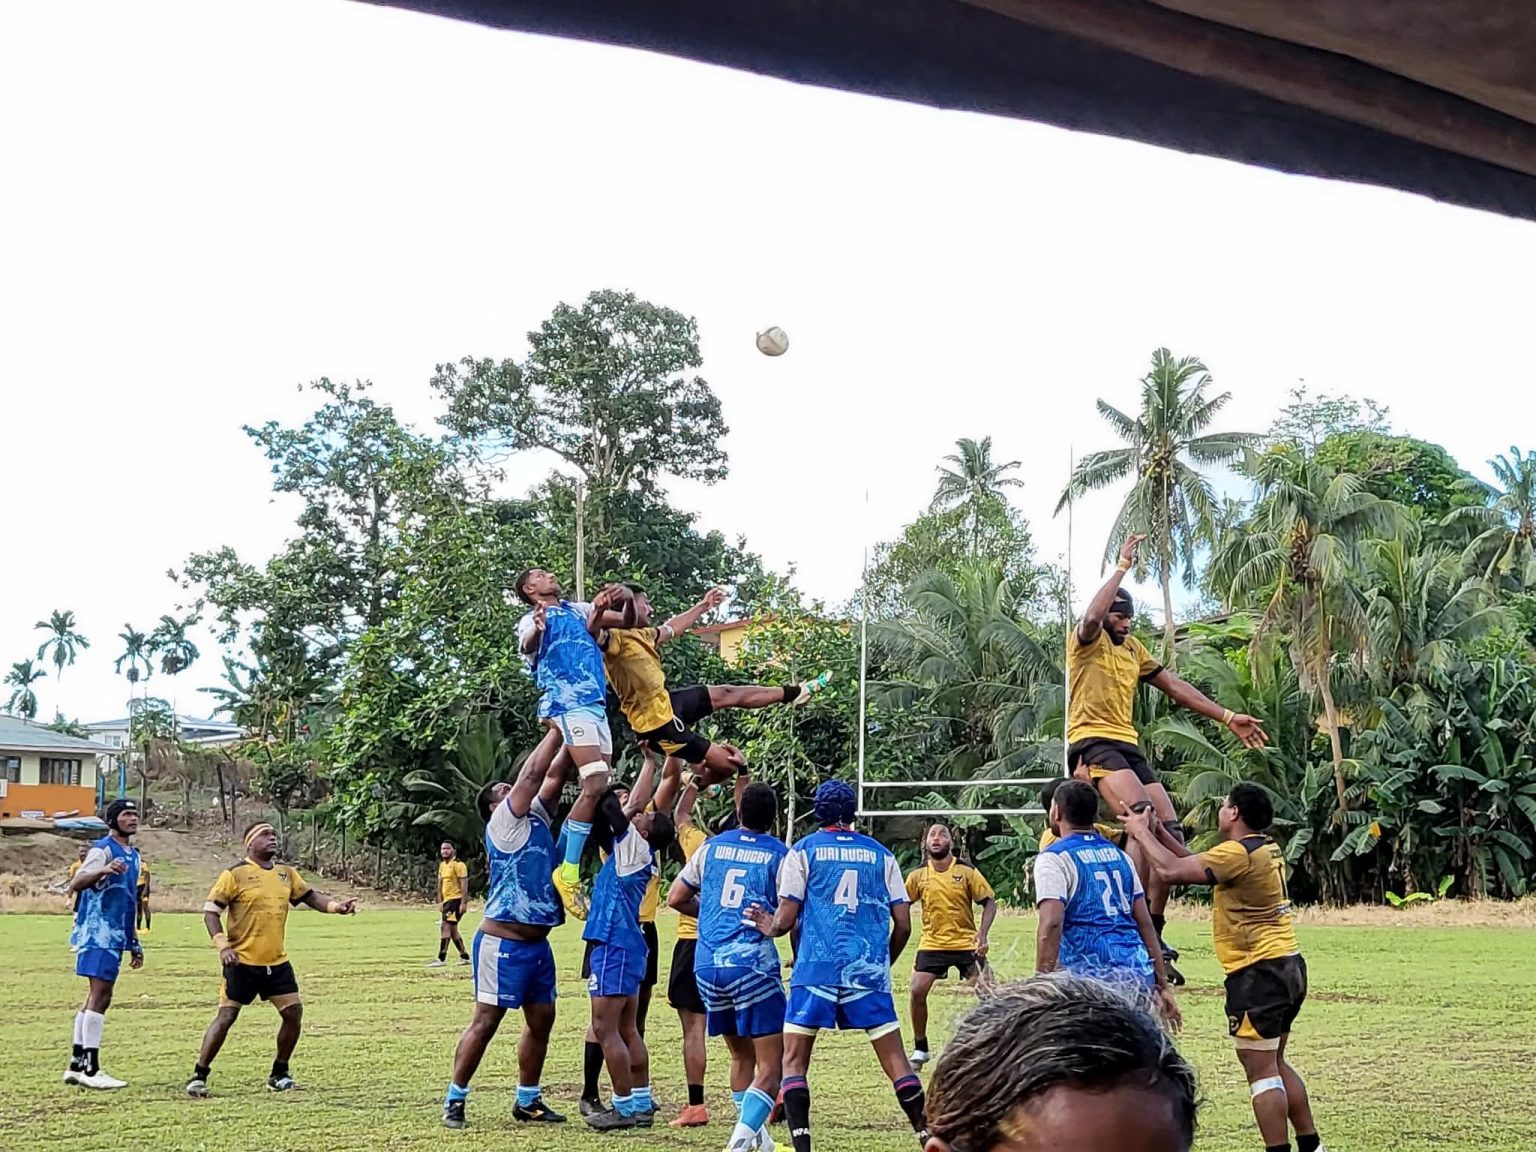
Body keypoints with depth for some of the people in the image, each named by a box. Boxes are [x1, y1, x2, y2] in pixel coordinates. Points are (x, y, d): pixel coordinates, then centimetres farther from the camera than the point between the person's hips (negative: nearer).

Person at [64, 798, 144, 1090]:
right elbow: (75, 884, -24)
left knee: (97, 998, 12)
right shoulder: (103, 849, -10)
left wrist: (135, 943, 25)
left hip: (115, 935, 10)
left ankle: (76, 1066, 18)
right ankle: (90, 1069, -10)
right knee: (100, 997, -12)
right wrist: (104, 871, -43)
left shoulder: (133, 854, 17)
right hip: (98, 933, -9)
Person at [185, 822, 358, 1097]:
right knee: (226, 1016, -7)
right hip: (242, 962, -6)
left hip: (277, 962, 6)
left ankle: (279, 1074, 18)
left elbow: (310, 896, 15)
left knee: (293, 1012, 2)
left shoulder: (287, 874, 9)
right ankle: (199, 1075, 4)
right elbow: (210, 911, -7)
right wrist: (223, 945, -18)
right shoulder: (235, 874, -8)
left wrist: (337, 906, -4)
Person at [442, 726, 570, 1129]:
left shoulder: (536, 817, 15)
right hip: (503, 942, -8)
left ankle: (528, 1100, 20)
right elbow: (533, 773, -13)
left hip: (536, 943, 8)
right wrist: (558, 728, -8)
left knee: (541, 1020, 10)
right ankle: (454, 1100, 1)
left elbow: (555, 774, 11)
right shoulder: (503, 822, -7)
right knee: (486, 1020, -6)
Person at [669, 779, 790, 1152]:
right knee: (772, 1064, -3)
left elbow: (676, 898, 17)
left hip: (707, 964, 5)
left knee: (741, 1055, 22)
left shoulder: (712, 846, 10)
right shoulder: (780, 854, -1)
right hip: (753, 963, -5)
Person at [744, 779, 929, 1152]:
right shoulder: (880, 854, 11)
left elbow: (786, 919, -1)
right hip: (869, 969, 2)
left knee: (794, 1061, 6)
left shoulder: (803, 850, 5)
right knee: (895, 1059, 7)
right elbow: (903, 924, 8)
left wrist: (768, 927, 21)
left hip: (817, 968, -2)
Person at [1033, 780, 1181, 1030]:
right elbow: (1145, 922, 18)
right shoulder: (1118, 855, 19)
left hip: (1091, 975, -6)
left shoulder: (1054, 859, -2)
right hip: (1138, 972, 7)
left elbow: (1051, 924, -15)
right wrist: (1163, 985, 20)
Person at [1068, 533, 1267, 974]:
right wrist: (1123, 565, -17)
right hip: (1093, 743, -9)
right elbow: (1093, 615, -24)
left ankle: (1153, 931, 7)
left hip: (1128, 747, 9)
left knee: (1170, 829, 0)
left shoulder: (1134, 649, 23)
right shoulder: (1086, 640, 0)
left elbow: (1176, 687, 23)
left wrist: (1228, 717, 17)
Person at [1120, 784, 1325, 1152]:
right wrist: (1157, 831, 16)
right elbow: (1197, 862, 19)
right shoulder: (1266, 849, 12)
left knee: (1260, 1070, -6)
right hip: (1286, 966, 10)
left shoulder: (1238, 853, -17)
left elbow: (1171, 870, -18)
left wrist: (1141, 832, -4)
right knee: (1274, 1064, 19)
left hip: (1259, 972, -10)